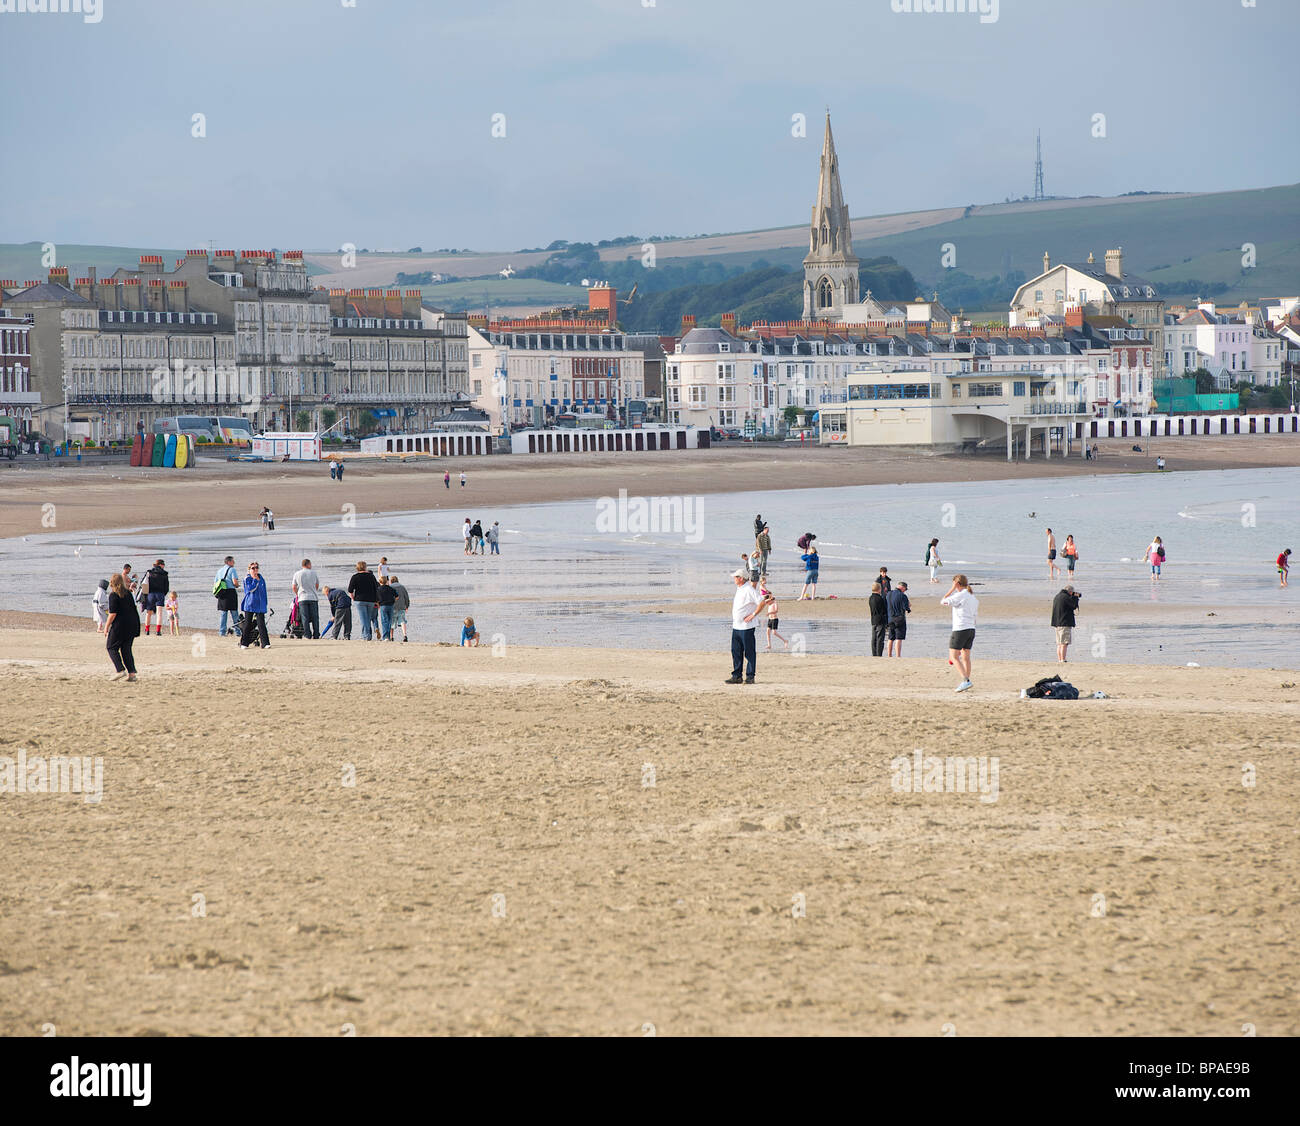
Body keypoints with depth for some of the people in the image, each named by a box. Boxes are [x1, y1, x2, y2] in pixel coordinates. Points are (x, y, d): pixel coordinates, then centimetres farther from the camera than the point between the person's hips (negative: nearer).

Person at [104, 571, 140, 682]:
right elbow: (133, 609, 14)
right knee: (126, 649, 11)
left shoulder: (113, 595, -10)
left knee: (112, 647, 6)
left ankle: (120, 670, -6)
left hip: (120, 625, -6)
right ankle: (131, 673, 2)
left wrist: (107, 626, -5)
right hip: (132, 624, 6)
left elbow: (113, 613, -15)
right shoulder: (128, 594, 10)